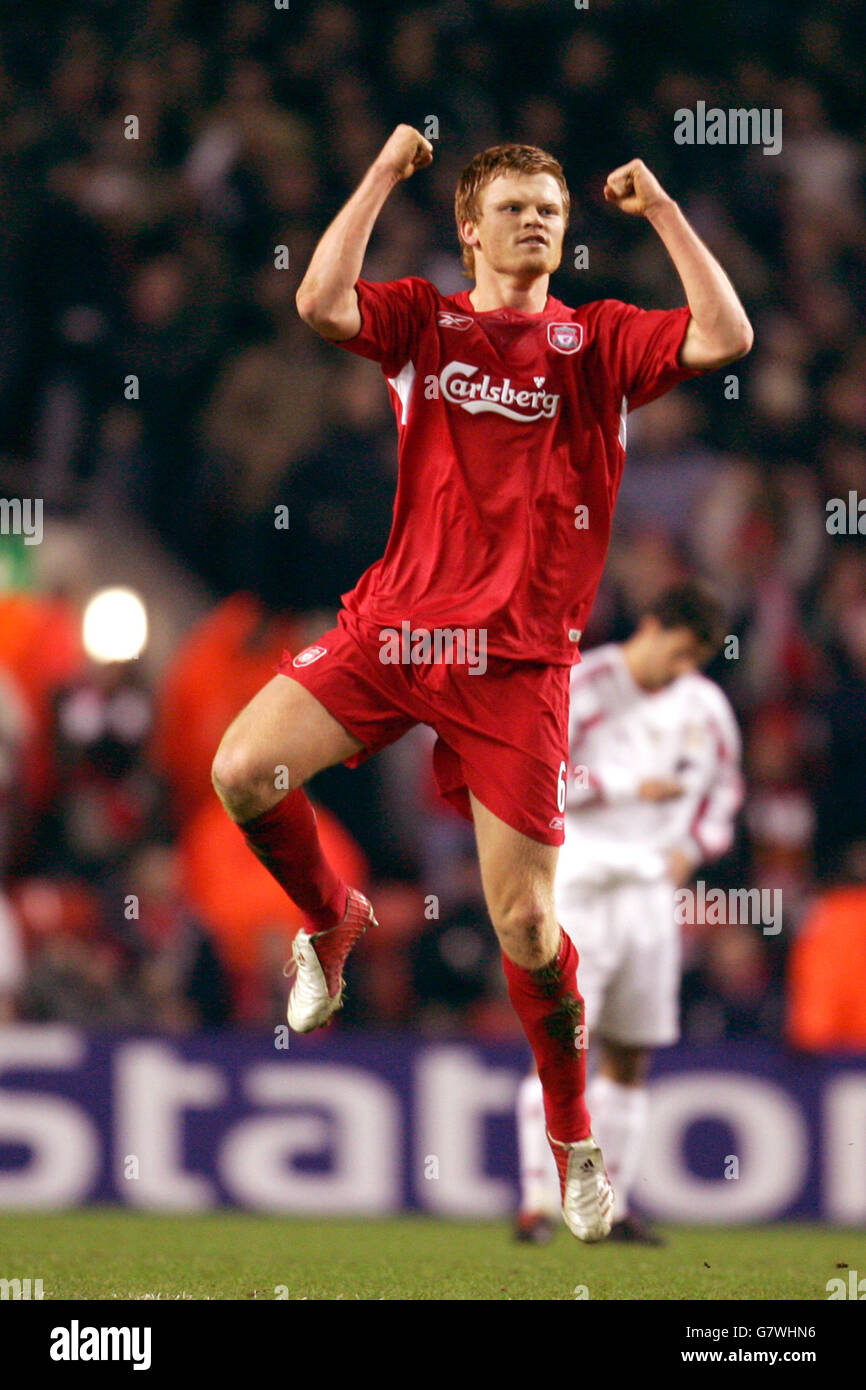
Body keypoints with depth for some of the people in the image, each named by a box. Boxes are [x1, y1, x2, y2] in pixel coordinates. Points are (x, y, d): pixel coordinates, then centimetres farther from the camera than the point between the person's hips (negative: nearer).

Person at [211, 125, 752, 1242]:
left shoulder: (599, 342, 6)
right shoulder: (423, 320, 8)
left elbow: (725, 338, -10)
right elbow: (320, 303, -13)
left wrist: (661, 212, -6)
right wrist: (384, 174, -8)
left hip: (517, 661, -1)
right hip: (393, 629, 2)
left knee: (523, 922, -4)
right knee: (243, 771, -17)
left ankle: (573, 1138, 16)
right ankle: (331, 920, 16)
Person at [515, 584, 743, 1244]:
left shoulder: (705, 706, 9)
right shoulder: (582, 687, -8)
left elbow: (724, 790, 23)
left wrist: (691, 848, 5)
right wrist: (629, 788, -17)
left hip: (651, 892, 6)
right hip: (578, 887, -6)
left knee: (630, 1058, 7)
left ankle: (608, 1205, 13)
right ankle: (537, 1202, -13)